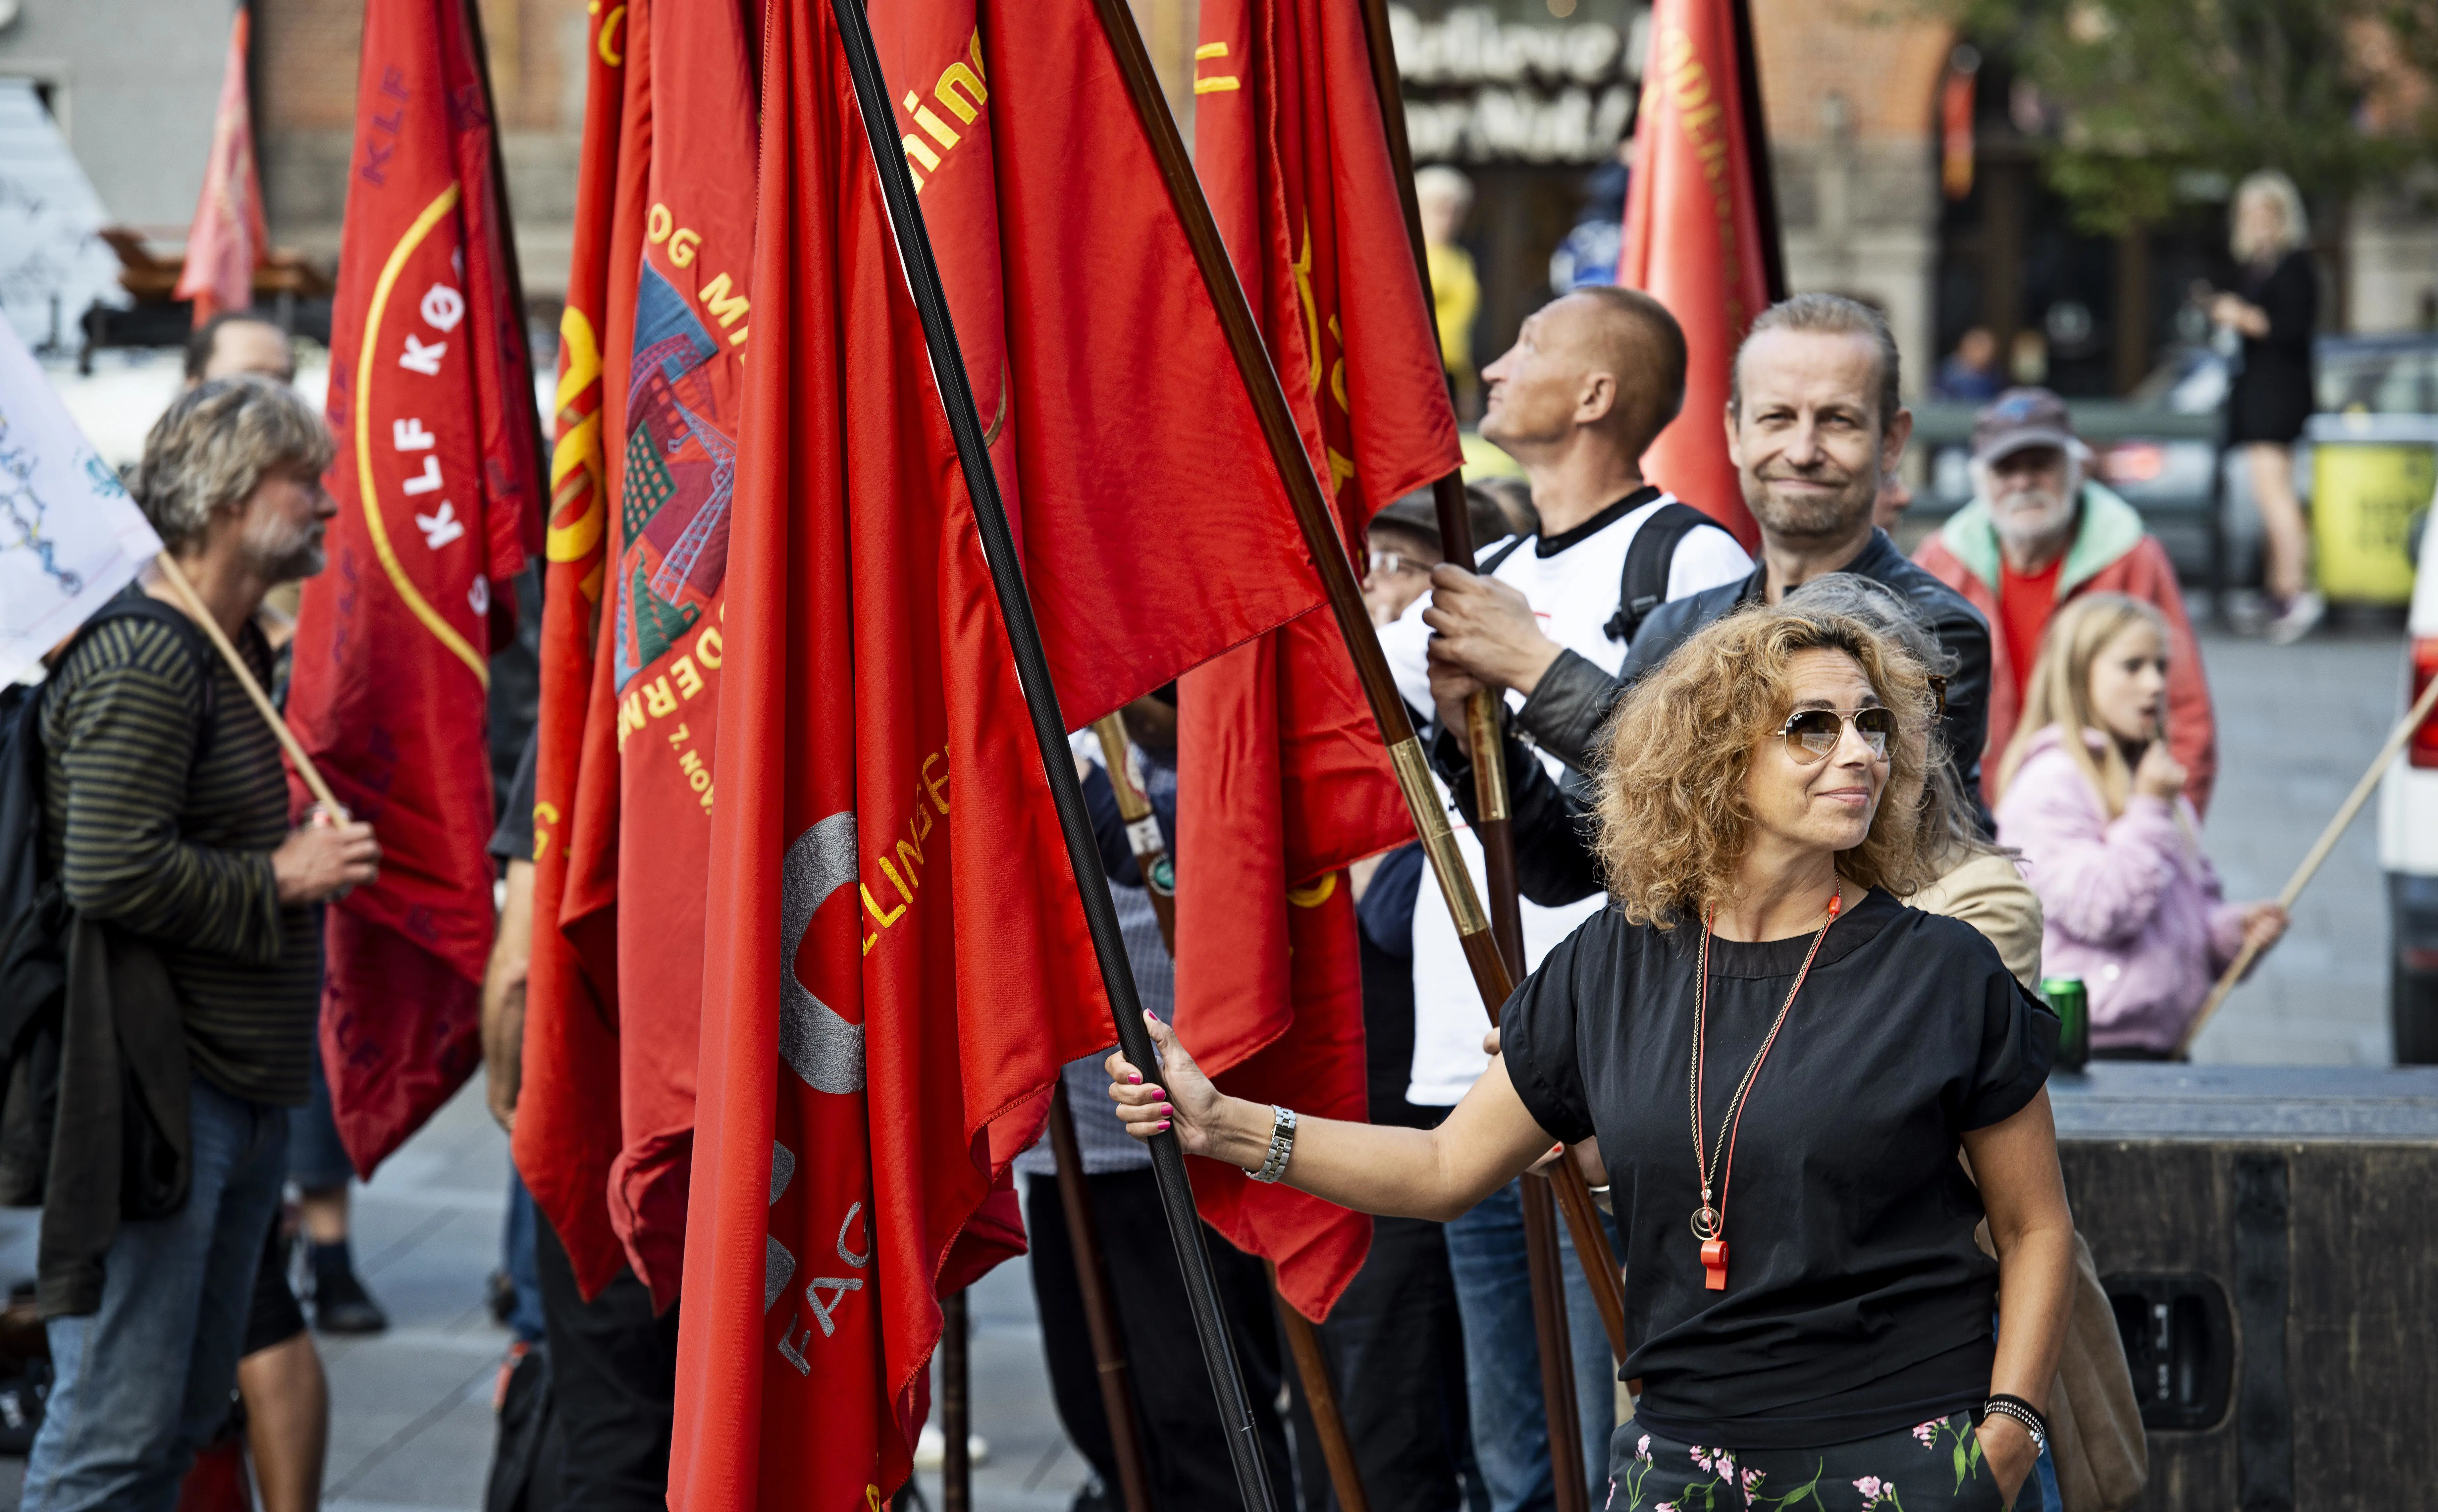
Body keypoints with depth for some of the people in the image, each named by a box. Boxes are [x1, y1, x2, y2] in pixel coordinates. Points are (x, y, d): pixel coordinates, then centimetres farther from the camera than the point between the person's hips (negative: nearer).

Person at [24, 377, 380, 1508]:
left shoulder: (239, 654, 19)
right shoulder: (142, 667, -14)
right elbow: (111, 875, -24)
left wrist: (319, 856, 16)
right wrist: (280, 878, -13)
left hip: (243, 1095, 10)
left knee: (188, 1416, 13)